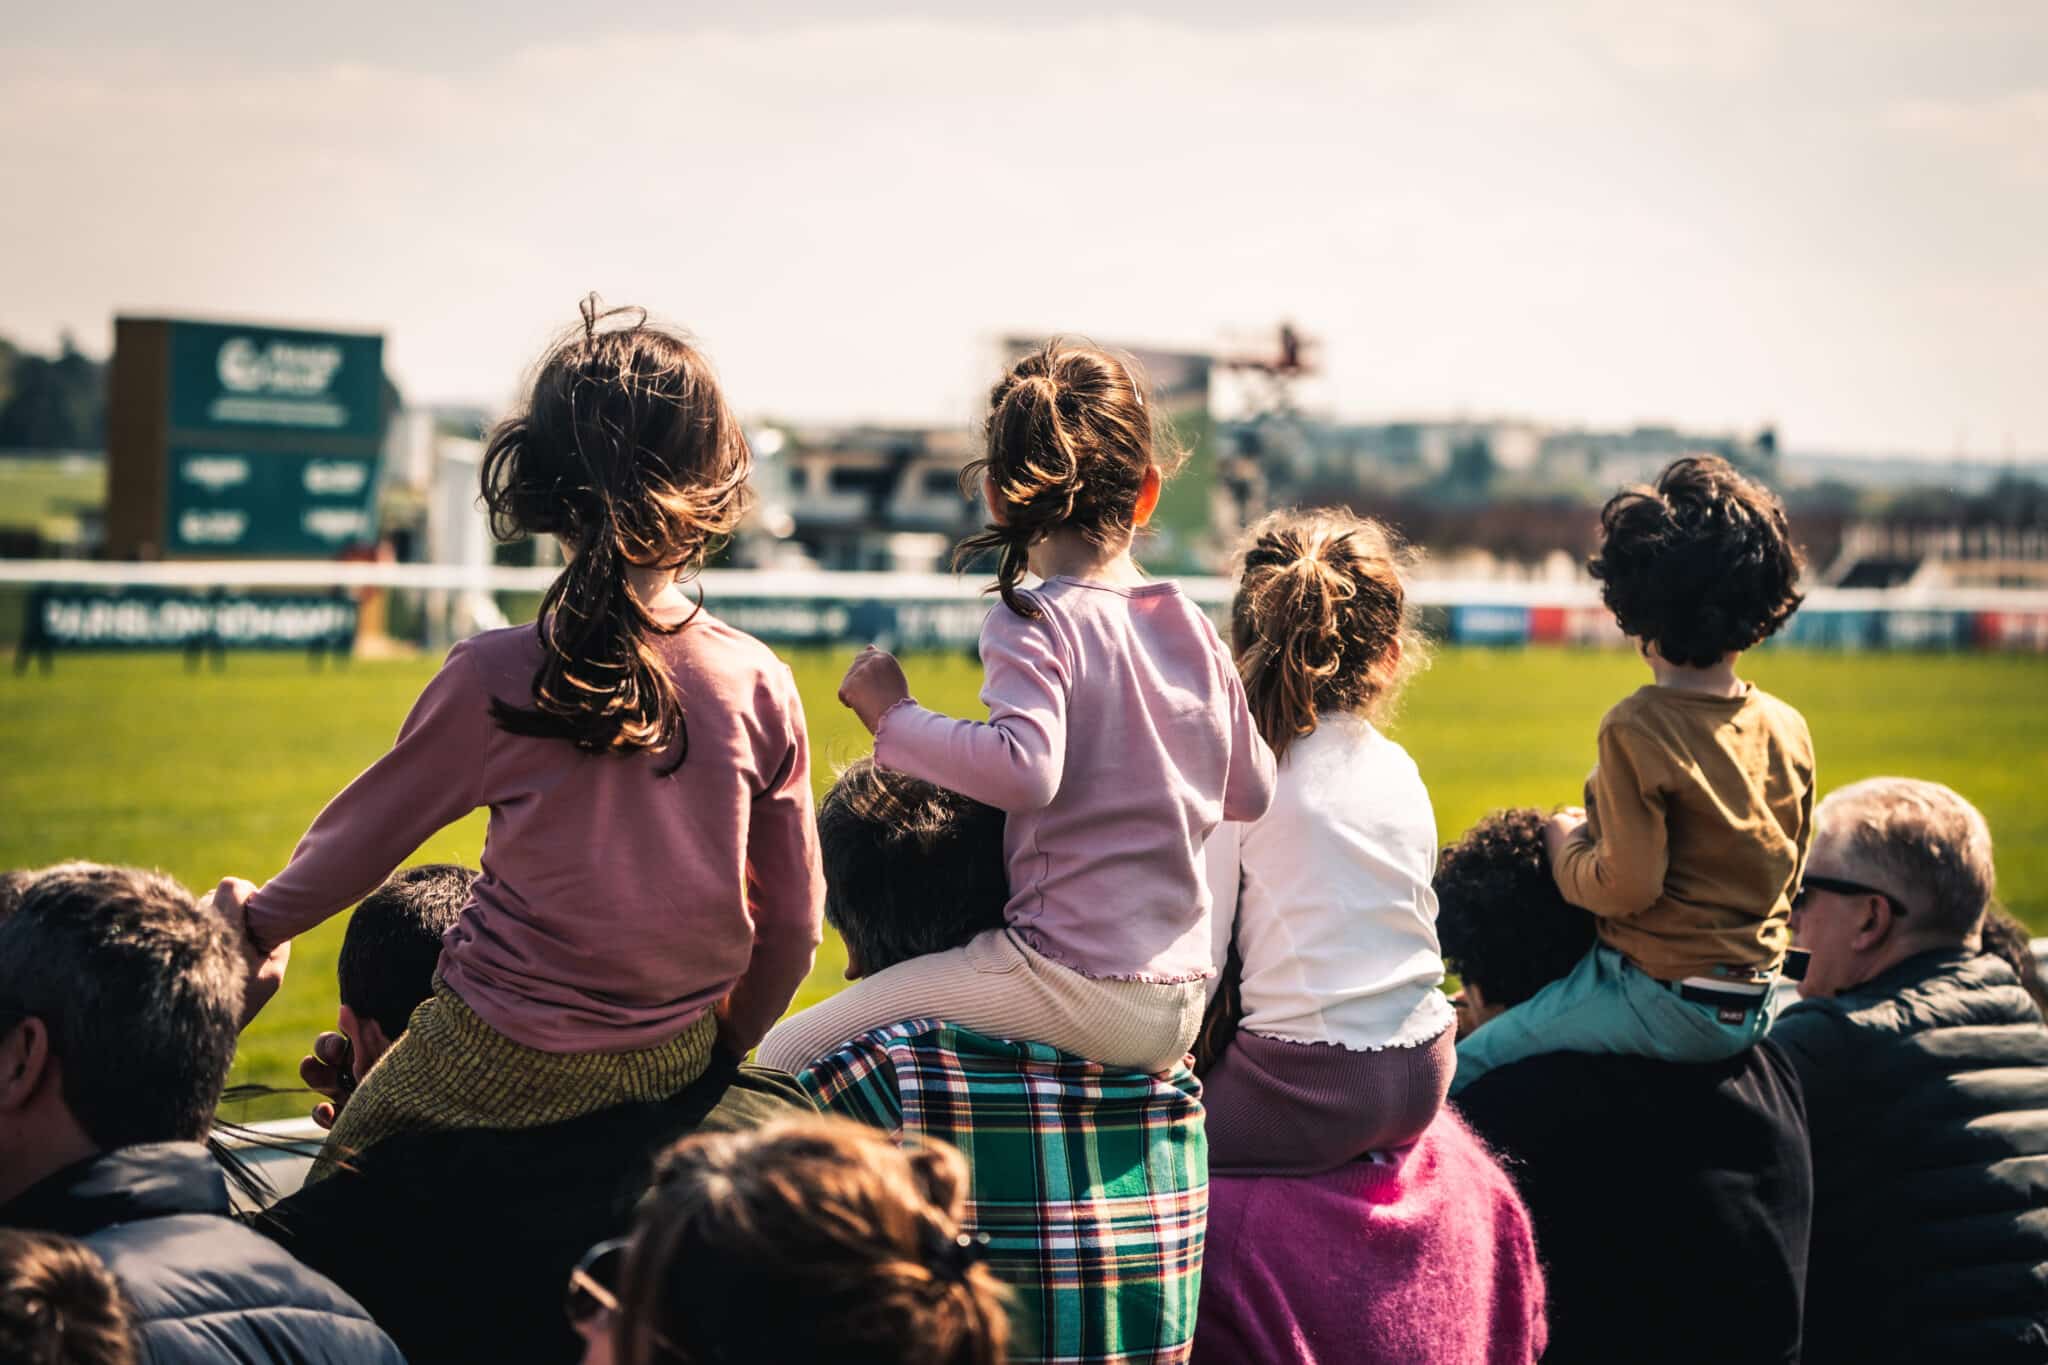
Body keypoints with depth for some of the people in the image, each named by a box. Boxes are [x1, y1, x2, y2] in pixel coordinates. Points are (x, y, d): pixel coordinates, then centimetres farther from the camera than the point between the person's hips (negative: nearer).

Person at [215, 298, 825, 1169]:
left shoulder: (496, 679, -15)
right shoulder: (760, 686, -6)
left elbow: (362, 837, 1)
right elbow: (792, 920, 2)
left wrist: (262, 916, 22)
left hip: (506, 1068, -4)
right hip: (676, 1063, 4)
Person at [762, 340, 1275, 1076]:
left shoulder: (1035, 623, -12)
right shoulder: (1194, 628, 7)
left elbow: (1024, 770, -29)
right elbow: (1252, 793, 17)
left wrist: (892, 716, -17)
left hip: (1077, 987, -8)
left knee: (791, 1055, -2)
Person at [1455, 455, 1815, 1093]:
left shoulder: (1636, 729, -19)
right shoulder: (1789, 729, 2)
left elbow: (1627, 886, -20)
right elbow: (1788, 871, 12)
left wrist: (1566, 847, 0)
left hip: (1663, 1001, -8)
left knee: (1461, 1068, 1)